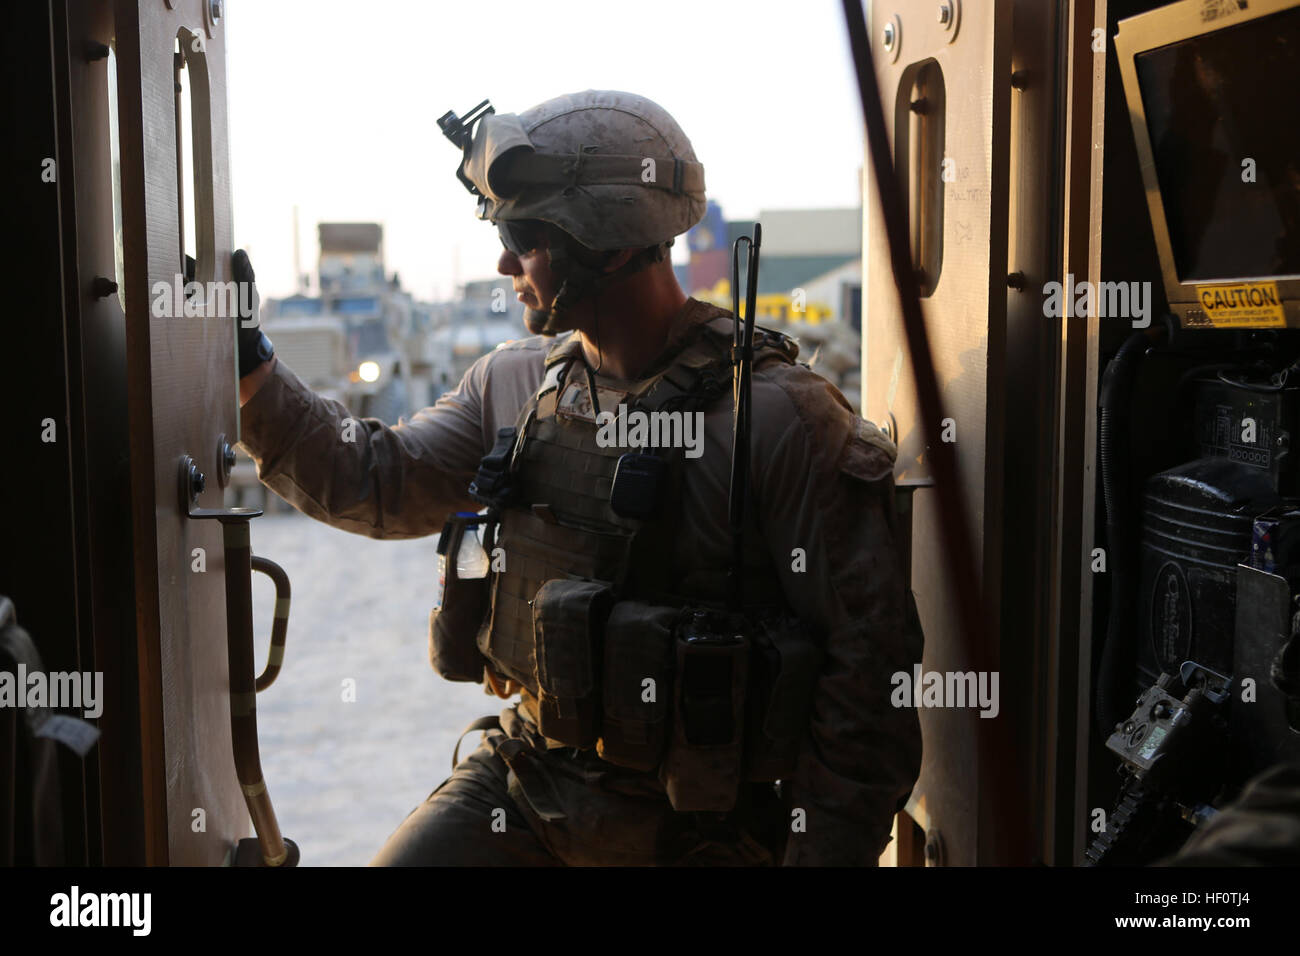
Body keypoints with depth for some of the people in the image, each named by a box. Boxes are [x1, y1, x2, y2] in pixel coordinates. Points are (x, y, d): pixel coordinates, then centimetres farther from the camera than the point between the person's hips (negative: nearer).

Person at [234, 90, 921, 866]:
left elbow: (869, 650, -16)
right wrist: (252, 369, 4)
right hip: (525, 779, 5)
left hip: (693, 826, -5)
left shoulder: (778, 416, -18)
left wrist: (829, 851, -15)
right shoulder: (511, 384, 2)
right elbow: (375, 484, 12)